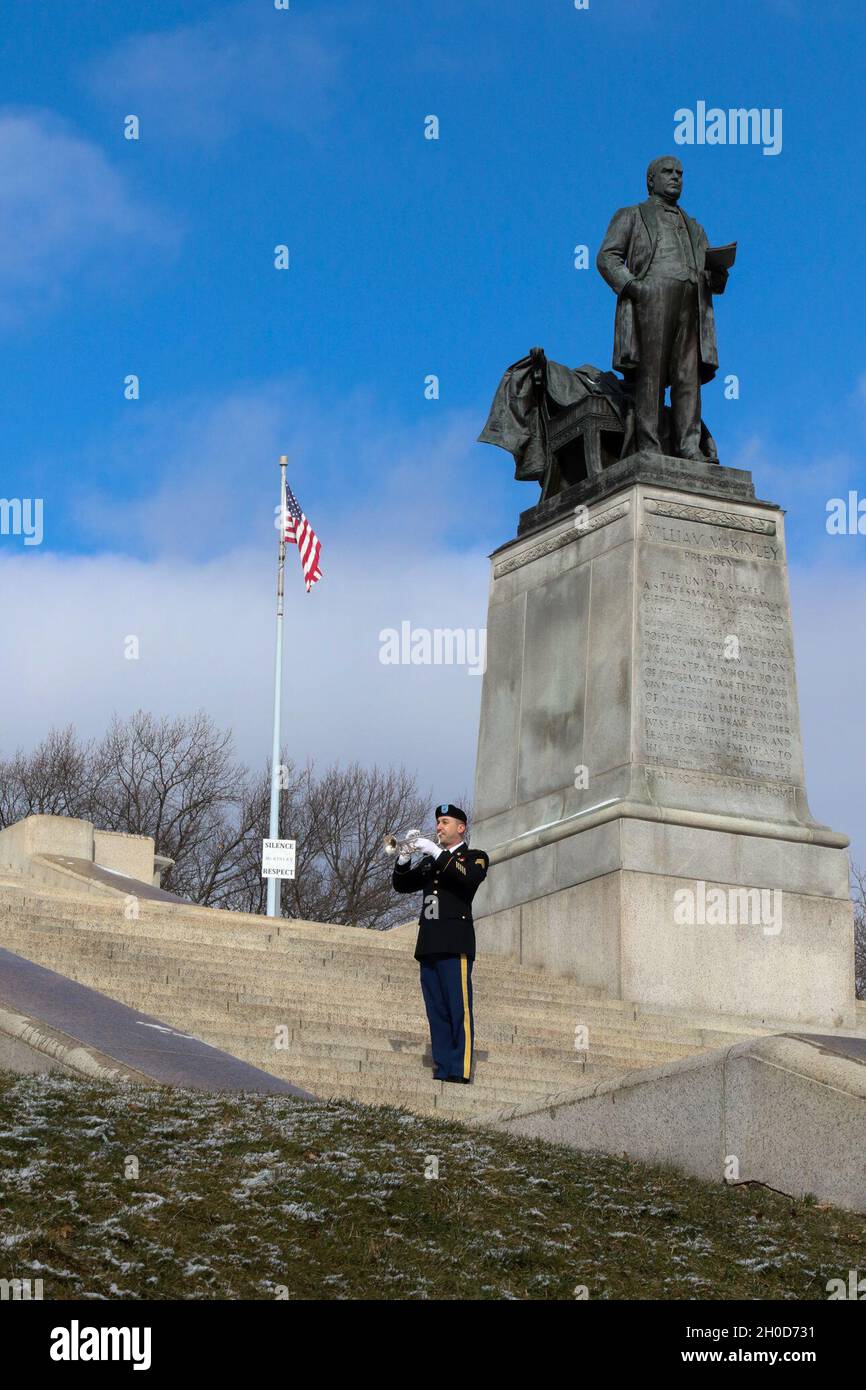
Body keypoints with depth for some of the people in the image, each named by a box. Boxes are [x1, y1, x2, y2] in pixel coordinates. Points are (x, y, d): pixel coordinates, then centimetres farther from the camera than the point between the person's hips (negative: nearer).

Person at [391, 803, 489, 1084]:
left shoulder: (474, 857, 7)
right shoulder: (429, 861, 25)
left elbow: (470, 877, -15)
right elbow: (401, 885, 17)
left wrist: (437, 853, -16)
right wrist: (404, 858, -1)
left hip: (455, 944, -6)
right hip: (428, 945, 6)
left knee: (459, 1010, -11)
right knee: (437, 1013, 3)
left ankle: (460, 1070, -15)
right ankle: (442, 1070, 3)